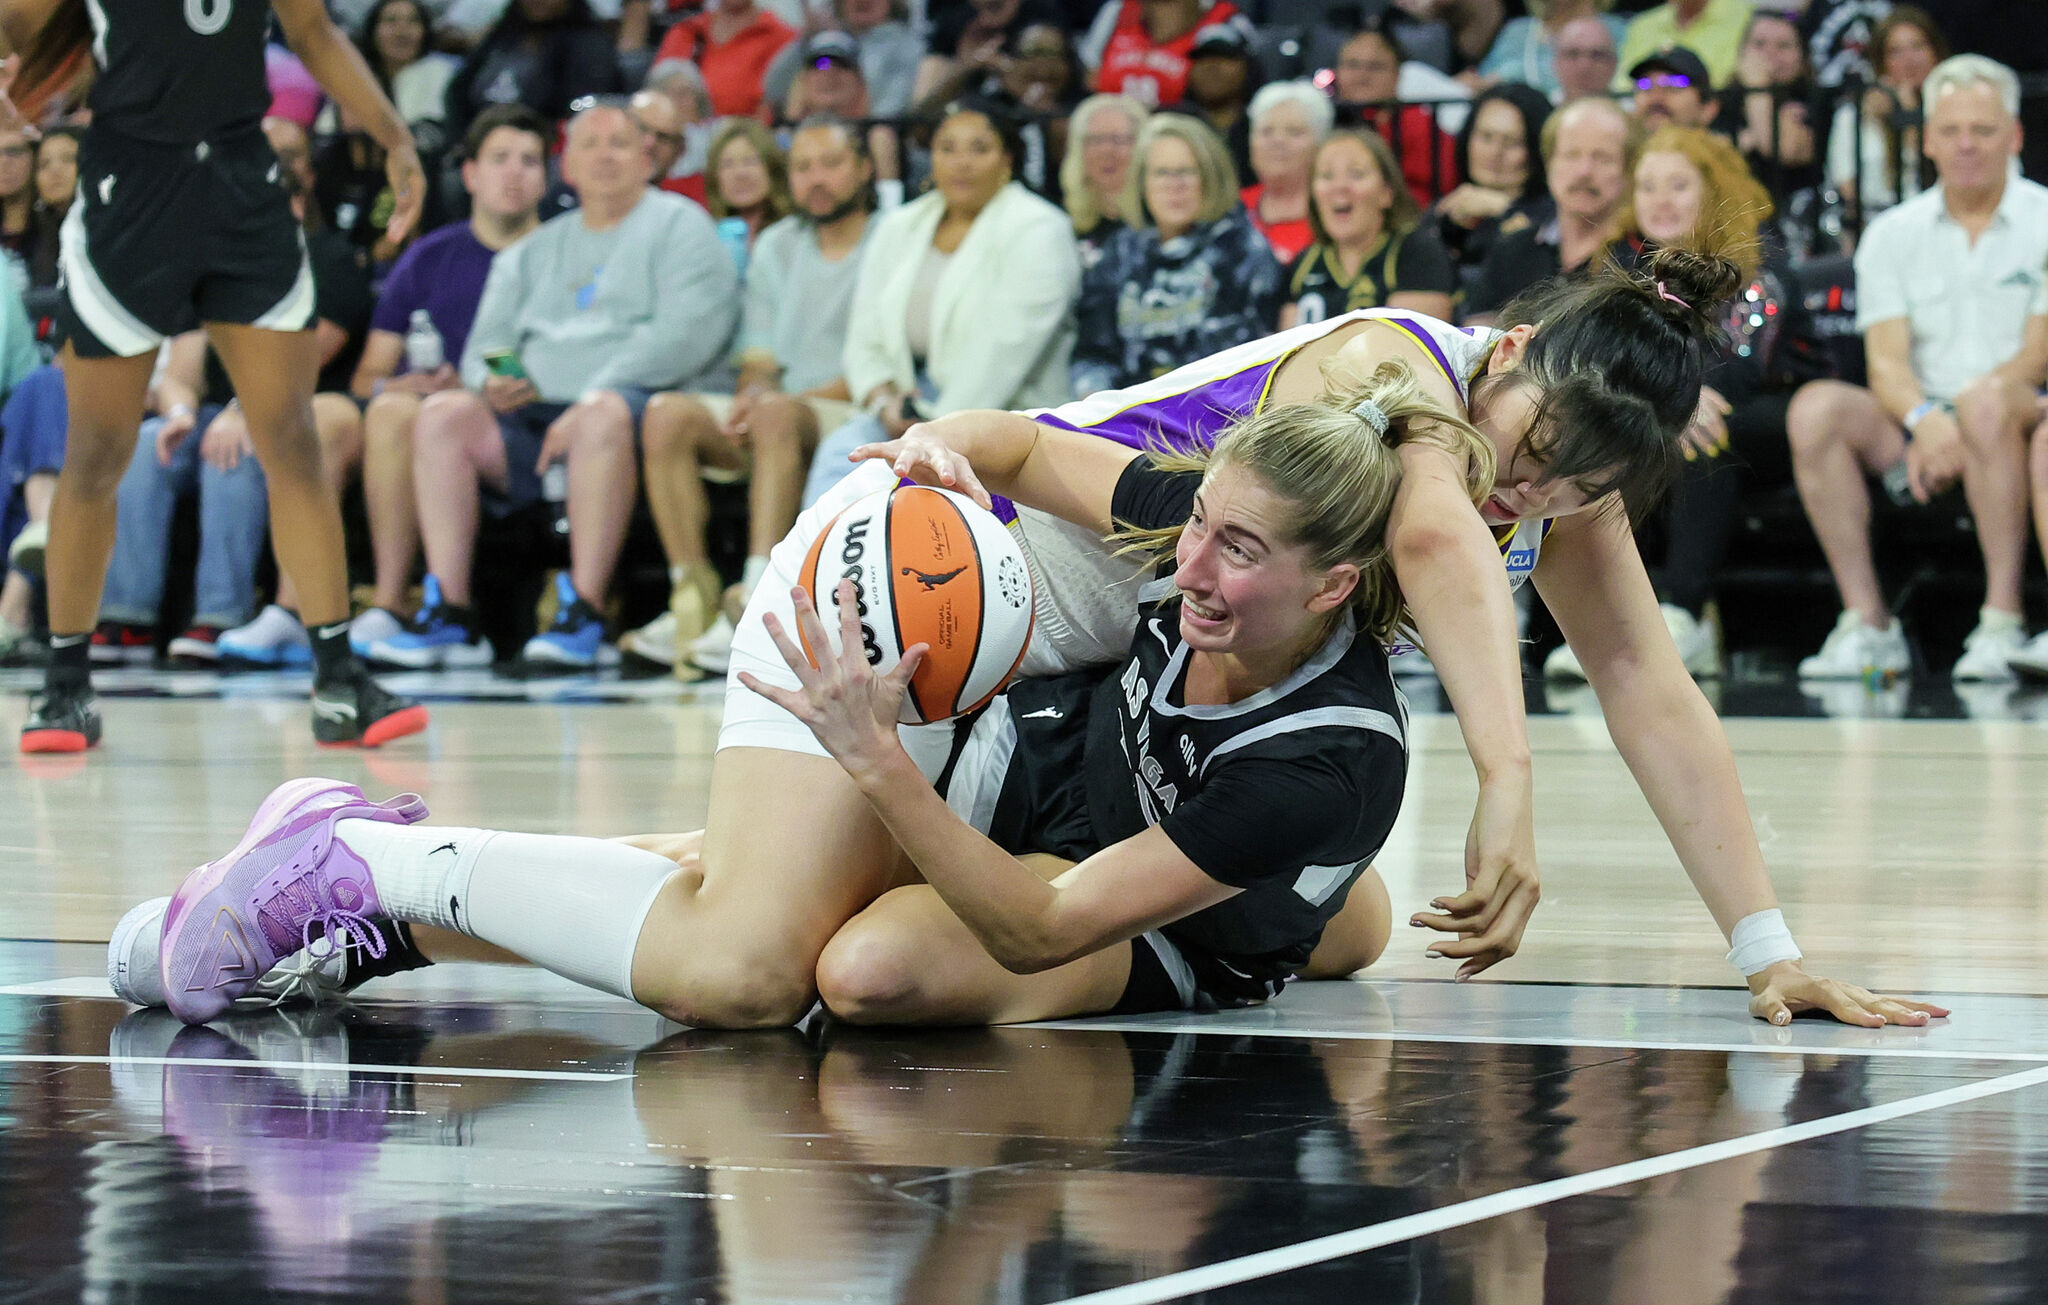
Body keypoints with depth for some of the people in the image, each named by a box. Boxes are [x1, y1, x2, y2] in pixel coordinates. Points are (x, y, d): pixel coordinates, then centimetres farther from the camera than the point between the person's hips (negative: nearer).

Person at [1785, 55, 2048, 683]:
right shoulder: (1892, 233, 12)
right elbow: (1887, 361, 1)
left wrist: (1956, 417, -22)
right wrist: (1924, 419, -23)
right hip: (1919, 430, 3)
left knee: (1987, 402, -38)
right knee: (1815, 408, -25)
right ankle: (1868, 625, -25)